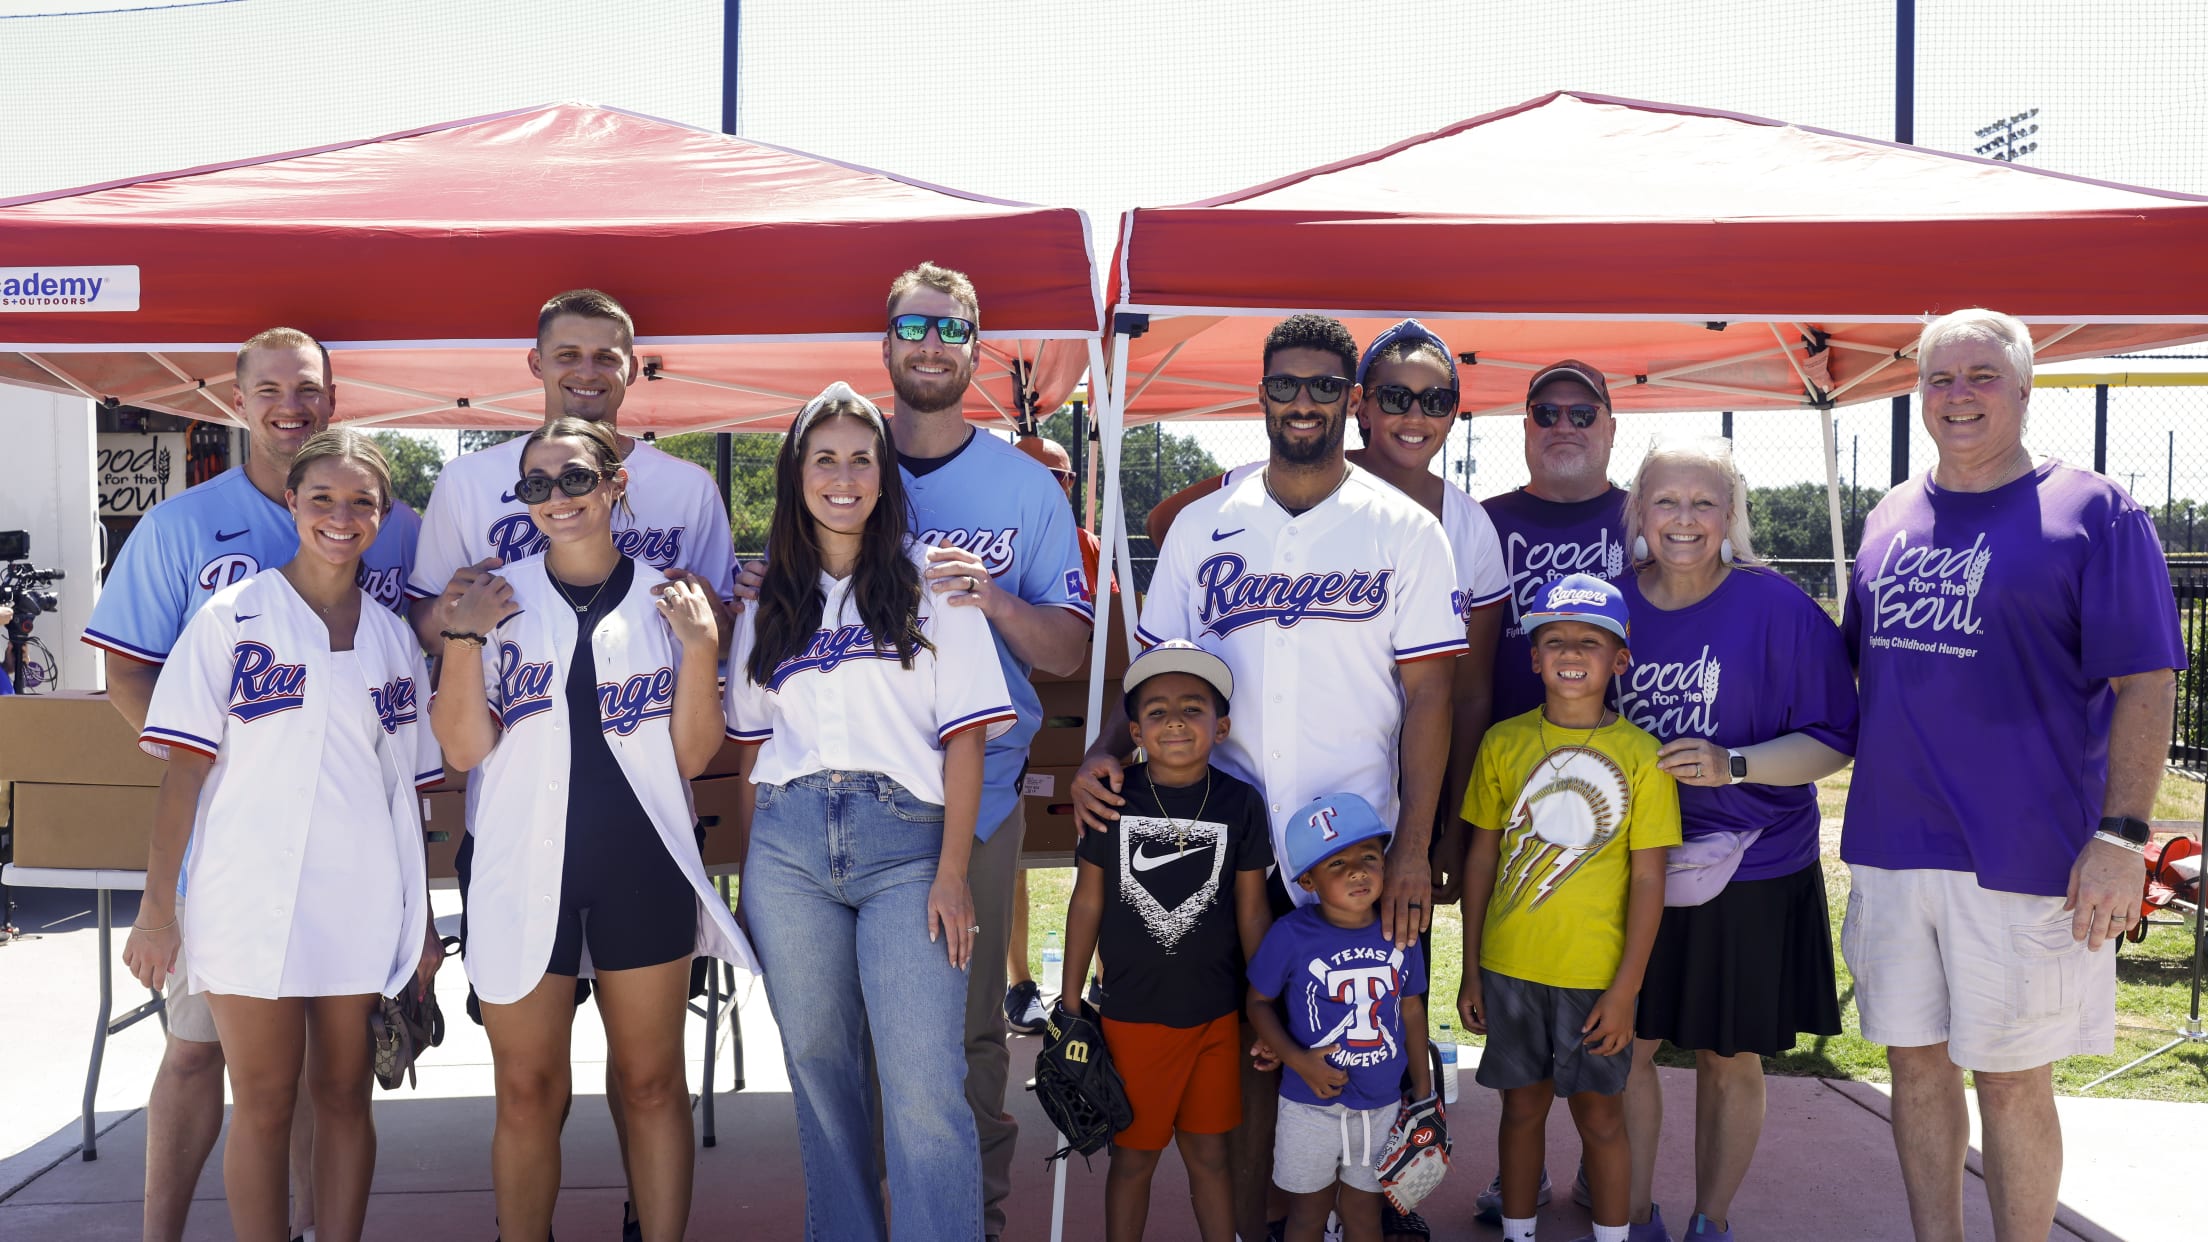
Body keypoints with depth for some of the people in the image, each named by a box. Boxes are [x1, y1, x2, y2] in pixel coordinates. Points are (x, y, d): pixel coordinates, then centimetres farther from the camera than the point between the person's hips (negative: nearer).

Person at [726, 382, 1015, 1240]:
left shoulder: (929, 581, 6)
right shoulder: (770, 603, 16)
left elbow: (964, 736, 0)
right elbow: (752, 745, 18)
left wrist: (952, 873, -8)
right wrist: (748, 872, 13)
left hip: (905, 845, -3)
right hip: (789, 846, 3)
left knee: (925, 1088, -12)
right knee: (818, 1066, 7)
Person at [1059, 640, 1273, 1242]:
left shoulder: (1241, 803, -4)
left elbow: (1252, 911, 2)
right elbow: (1087, 901, 1)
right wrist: (1070, 1003, 3)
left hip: (1215, 1015, 1)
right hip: (1130, 1015, 0)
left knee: (1208, 1153, 11)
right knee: (1133, 1155, 10)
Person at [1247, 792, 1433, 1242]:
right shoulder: (1292, 935, -17)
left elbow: (1411, 1011, 6)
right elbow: (1258, 1002, -5)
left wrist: (1423, 1091, 10)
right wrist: (1297, 1060, -18)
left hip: (1381, 1106, 3)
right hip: (1311, 1105, -2)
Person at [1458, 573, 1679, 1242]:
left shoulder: (1640, 755, -6)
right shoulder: (1503, 743, -1)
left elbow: (1648, 880, -5)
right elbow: (1481, 859, 5)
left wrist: (1625, 990, -8)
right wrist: (1471, 971, 5)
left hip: (1598, 973, -2)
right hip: (1510, 966, 2)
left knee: (1599, 1113, 9)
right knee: (1522, 1105, 14)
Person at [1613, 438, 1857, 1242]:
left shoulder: (1778, 609, -9)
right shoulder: (1611, 603, 1)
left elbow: (1835, 742, -7)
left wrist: (1732, 765, -20)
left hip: (1748, 871, -2)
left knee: (1729, 1058, 10)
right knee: (1626, 1045, 6)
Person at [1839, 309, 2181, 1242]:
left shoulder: (2092, 511, -4)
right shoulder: (1892, 518, 11)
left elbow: (2146, 683, -9)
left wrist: (2121, 837, -16)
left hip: (2022, 853, -5)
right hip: (1892, 844, 5)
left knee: (2012, 1083, 4)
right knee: (1917, 1063, 12)